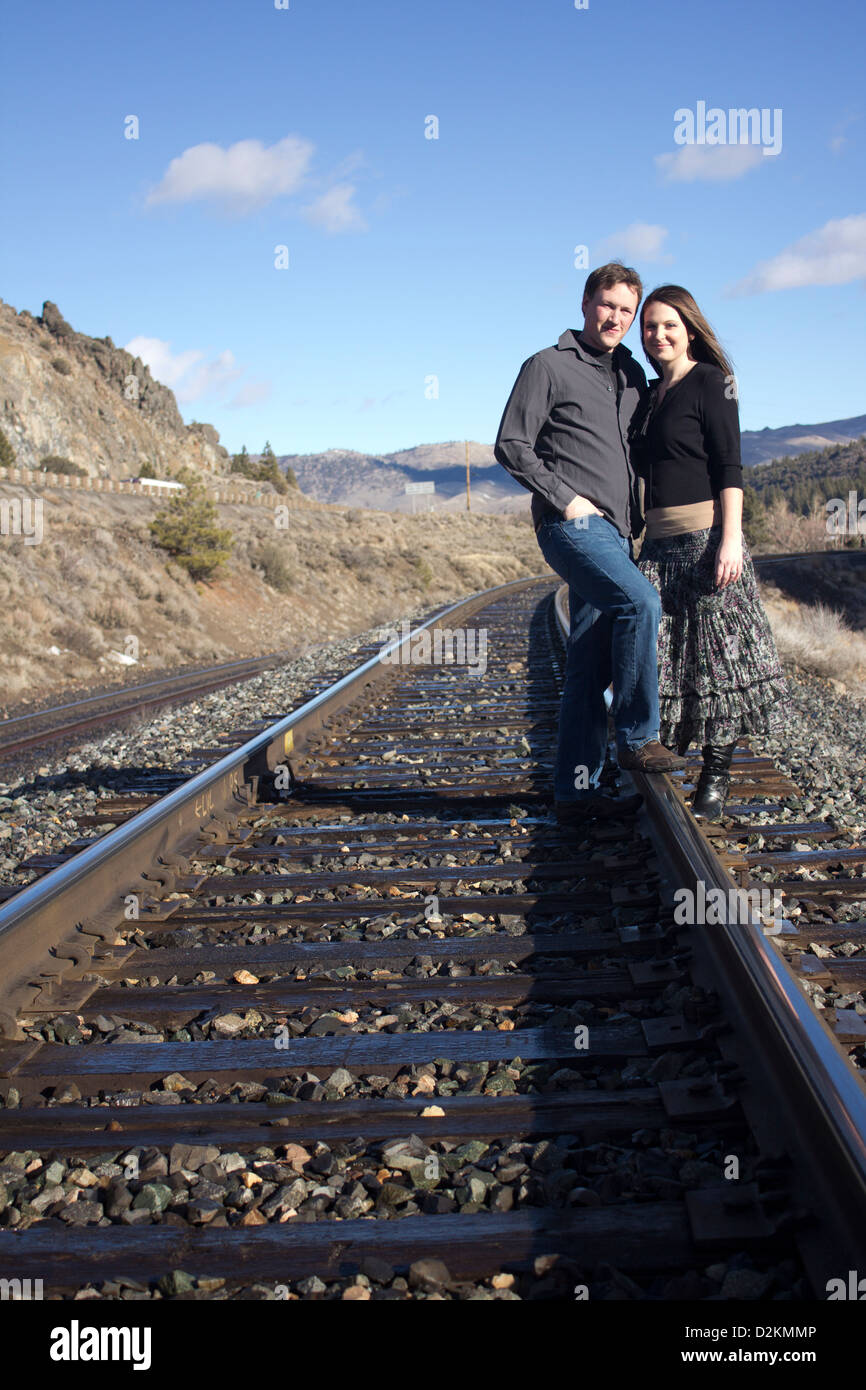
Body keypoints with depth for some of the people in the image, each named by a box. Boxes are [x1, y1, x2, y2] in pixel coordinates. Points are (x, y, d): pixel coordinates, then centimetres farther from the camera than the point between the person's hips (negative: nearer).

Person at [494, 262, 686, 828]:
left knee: (590, 668, 5)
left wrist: (636, 514, 15)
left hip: (616, 532, 7)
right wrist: (566, 498, -12)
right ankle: (638, 738, -17)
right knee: (640, 600, -28)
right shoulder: (549, 366, 0)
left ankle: (578, 790, 9)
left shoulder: (633, 375, 20)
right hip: (573, 526, -7)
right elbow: (511, 446, -6)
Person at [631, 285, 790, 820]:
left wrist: (730, 539, -17)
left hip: (706, 536, -6)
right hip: (659, 544, 7)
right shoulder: (650, 394, 17)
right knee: (661, 653, 3)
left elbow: (729, 467, -9)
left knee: (717, 651, -1)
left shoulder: (710, 382, -4)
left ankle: (717, 776, 6)